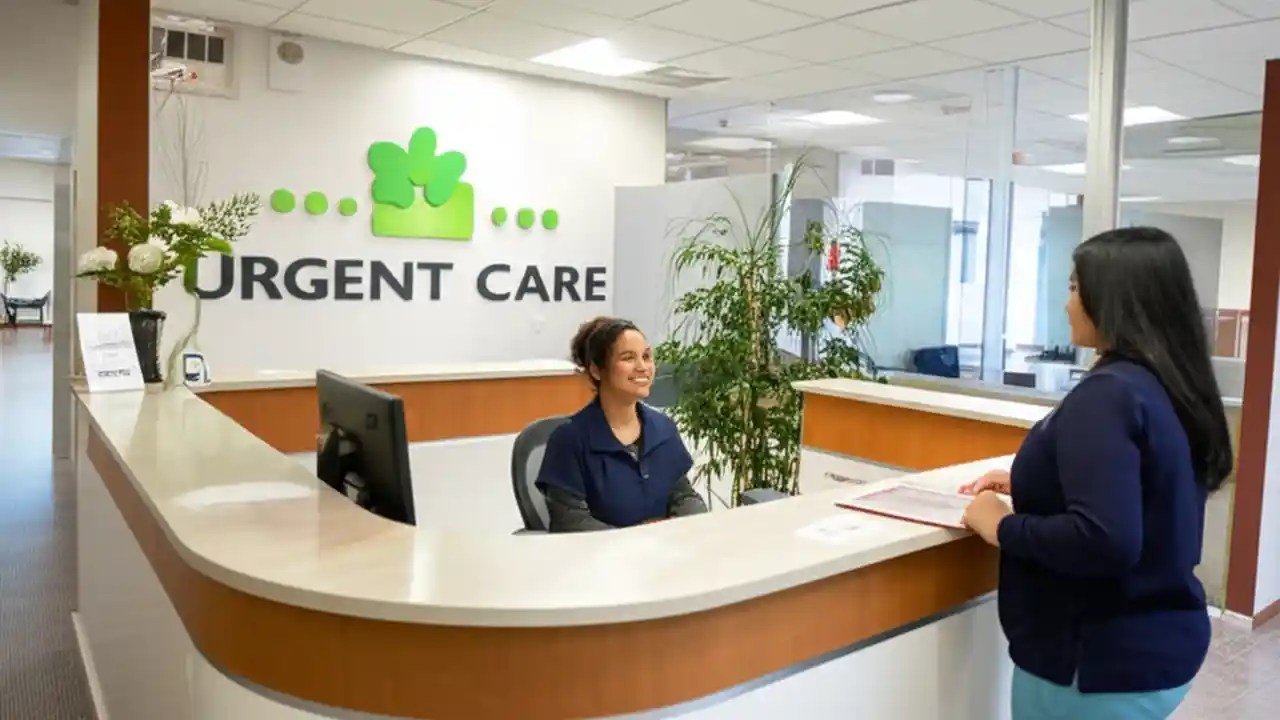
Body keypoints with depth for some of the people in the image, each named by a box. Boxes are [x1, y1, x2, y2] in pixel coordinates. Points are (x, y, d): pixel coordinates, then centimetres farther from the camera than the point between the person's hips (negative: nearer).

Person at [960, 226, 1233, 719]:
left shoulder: (1107, 394, -24)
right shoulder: (1173, 385, 4)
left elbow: (1105, 541, -33)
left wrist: (1002, 526, -19)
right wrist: (1028, 484, 12)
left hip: (1104, 662, -8)